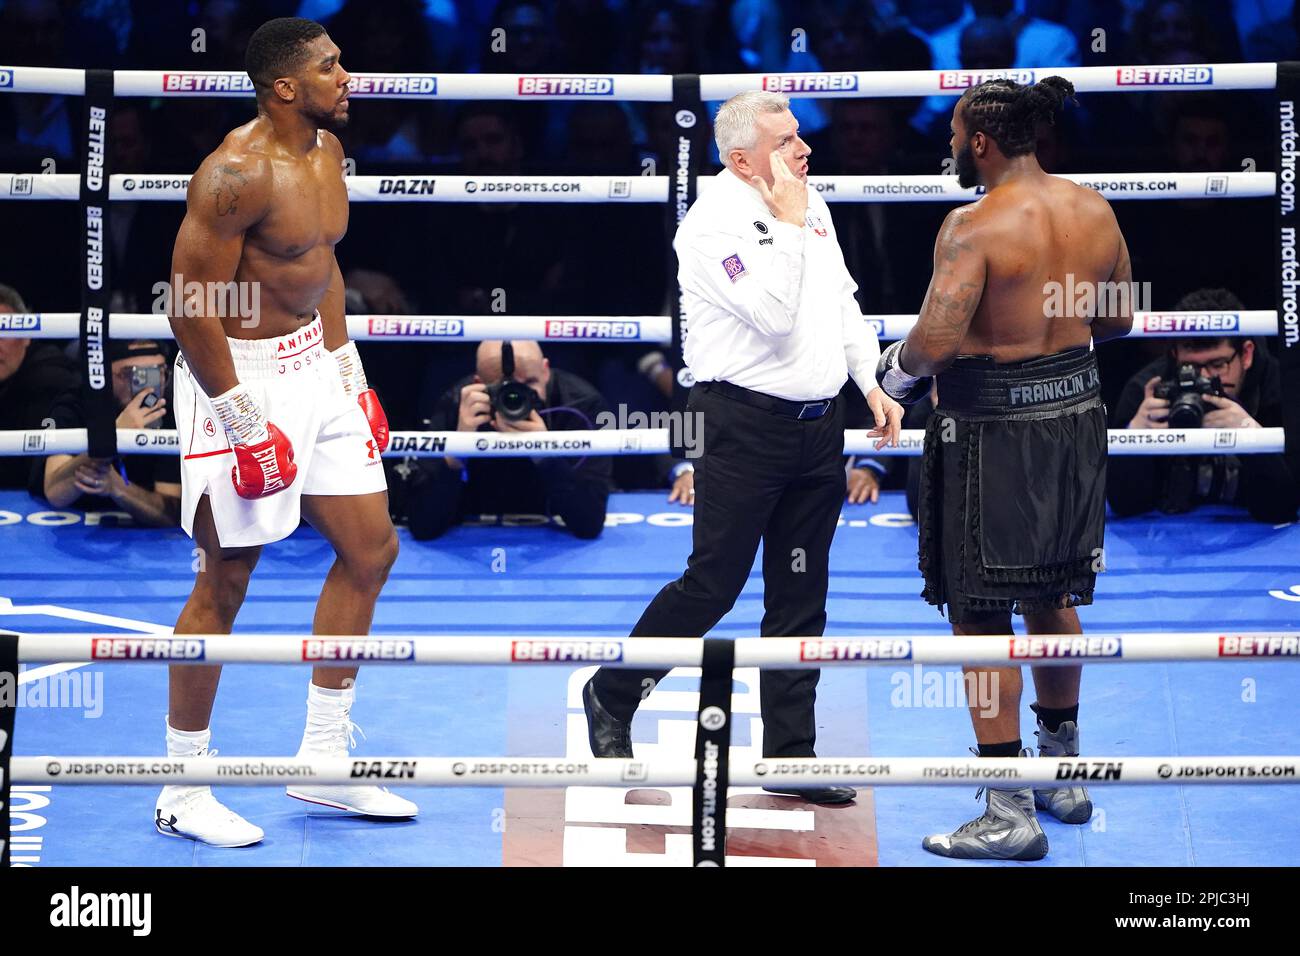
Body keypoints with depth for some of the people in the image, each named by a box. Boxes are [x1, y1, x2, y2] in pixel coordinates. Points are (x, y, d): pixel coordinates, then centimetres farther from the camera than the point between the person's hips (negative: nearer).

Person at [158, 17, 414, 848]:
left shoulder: (327, 150, 7)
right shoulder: (237, 174, -22)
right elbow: (189, 304, -22)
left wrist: (346, 366, 16)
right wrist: (244, 421, -21)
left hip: (313, 366, 9)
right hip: (238, 373, -9)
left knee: (371, 548, 10)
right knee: (226, 583, -3)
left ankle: (324, 758, 21)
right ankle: (182, 793, 9)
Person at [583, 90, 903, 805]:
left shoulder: (813, 206, 11)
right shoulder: (713, 224, -13)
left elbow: (843, 303, 21)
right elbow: (774, 315, -24)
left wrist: (873, 384, 14)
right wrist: (787, 223, -18)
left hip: (819, 424, 7)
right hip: (745, 428, -7)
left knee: (800, 598, 9)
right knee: (713, 584, -3)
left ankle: (790, 754, 14)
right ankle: (611, 696, 18)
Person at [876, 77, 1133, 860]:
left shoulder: (976, 228, -19)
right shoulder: (1094, 212, 2)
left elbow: (934, 342, -25)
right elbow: (1118, 318, 14)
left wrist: (898, 371, -4)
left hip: (995, 429, -7)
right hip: (1076, 413, 7)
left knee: (980, 615, 2)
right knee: (1052, 599, 22)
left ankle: (1011, 812, 3)